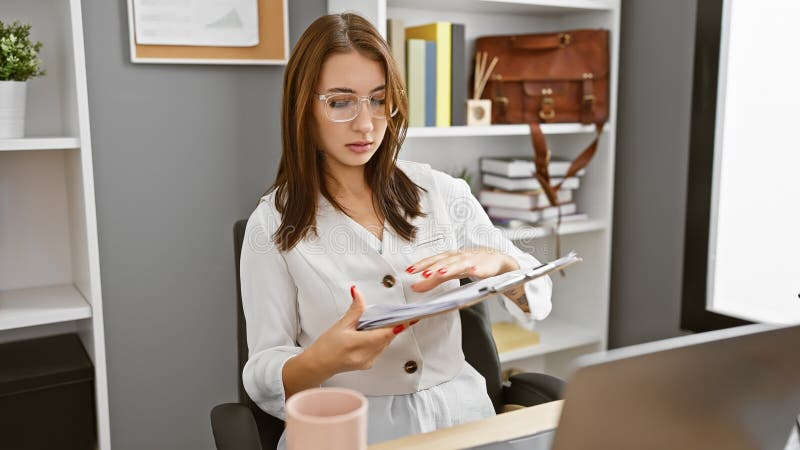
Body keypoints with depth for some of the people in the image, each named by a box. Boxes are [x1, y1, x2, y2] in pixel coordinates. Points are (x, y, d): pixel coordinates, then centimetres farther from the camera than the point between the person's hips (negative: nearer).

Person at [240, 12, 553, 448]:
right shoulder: (273, 225, -4)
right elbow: (265, 379, -5)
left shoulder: (440, 191, 3)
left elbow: (536, 294, 6)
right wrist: (322, 361, -27)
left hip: (456, 414, 2)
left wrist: (497, 263, -17)